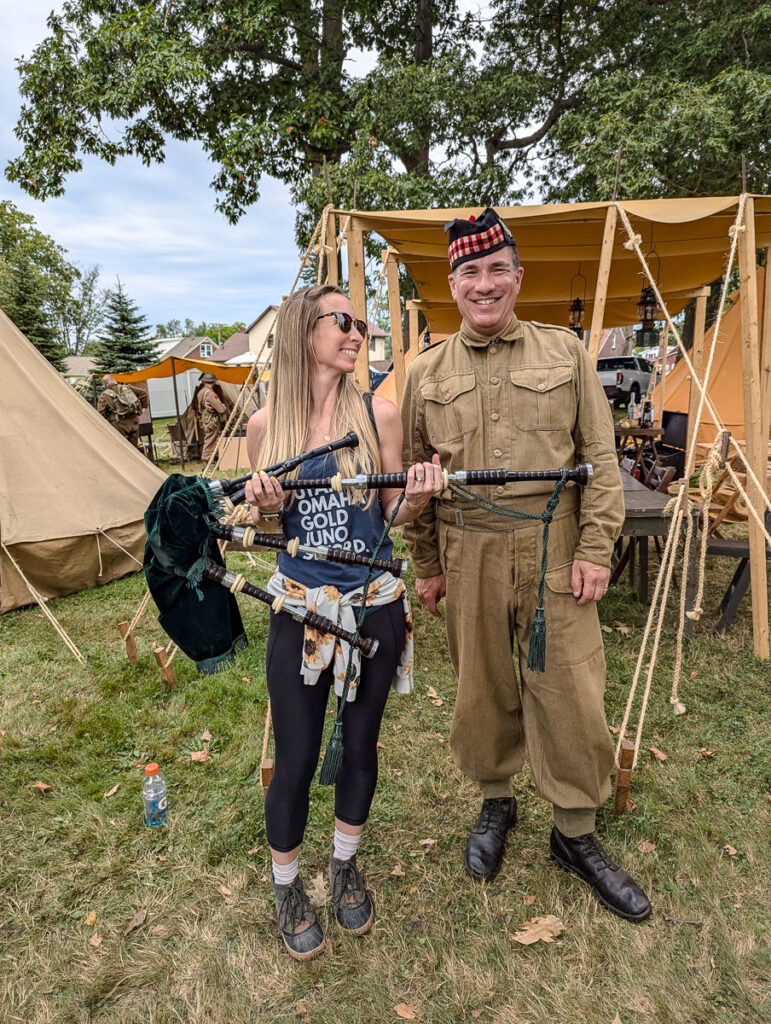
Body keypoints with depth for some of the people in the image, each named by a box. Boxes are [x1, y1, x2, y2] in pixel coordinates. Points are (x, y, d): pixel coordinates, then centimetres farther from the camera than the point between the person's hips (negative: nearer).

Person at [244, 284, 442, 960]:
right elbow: (270, 527, 8)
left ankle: (345, 866, 45)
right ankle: (287, 885, 38)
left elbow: (392, 515, 2)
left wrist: (419, 496, -19)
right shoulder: (266, 426, -2)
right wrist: (266, 508, -14)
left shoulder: (378, 413, -4)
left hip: (374, 607, 1)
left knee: (360, 746, 16)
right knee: (295, 758, 9)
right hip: (300, 611, 0)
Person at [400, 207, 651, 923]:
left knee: (570, 693, 5)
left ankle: (576, 835, 28)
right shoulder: (427, 373, 6)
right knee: (483, 689, 13)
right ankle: (495, 802, 39)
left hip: (554, 551, 0)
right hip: (469, 556, 1)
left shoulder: (565, 353, 4)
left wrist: (595, 550, -5)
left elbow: (600, 459, 2)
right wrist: (426, 565, 9)